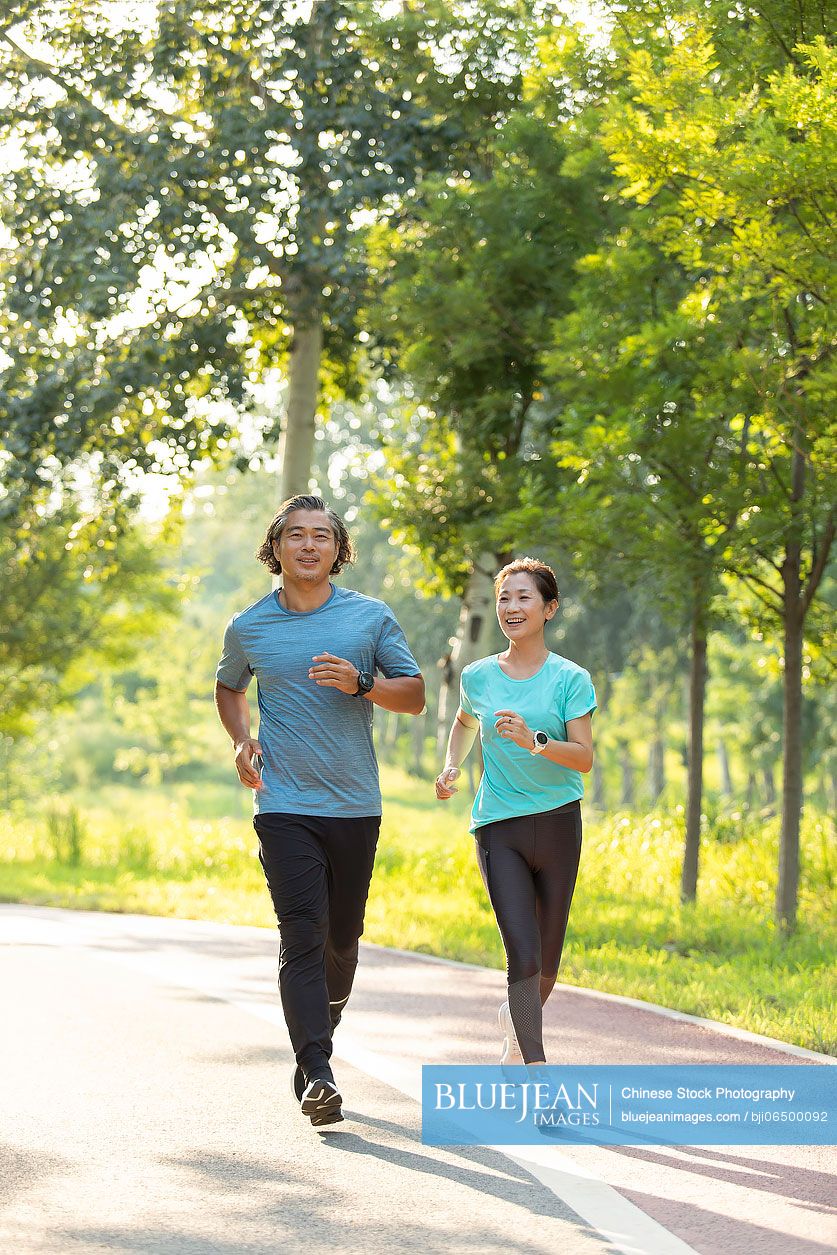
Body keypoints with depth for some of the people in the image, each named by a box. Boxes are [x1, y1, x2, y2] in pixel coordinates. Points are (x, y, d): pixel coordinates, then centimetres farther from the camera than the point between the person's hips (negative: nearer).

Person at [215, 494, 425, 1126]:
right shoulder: (248, 627, 5)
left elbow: (415, 696, 5)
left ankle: (322, 1022, 39)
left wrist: (360, 683, -13)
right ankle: (316, 1074, -17)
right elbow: (229, 687, 24)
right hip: (285, 806, -1)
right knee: (303, 932, -13)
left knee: (343, 933, 12)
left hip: (355, 806, 1)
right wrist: (242, 740, 4)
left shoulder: (371, 617, 3)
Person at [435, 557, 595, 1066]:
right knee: (523, 952, -15)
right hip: (498, 828, 0)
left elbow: (584, 758, -11)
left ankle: (517, 1017, 43)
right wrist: (451, 766, 10)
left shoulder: (570, 679, -2)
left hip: (557, 823, 0)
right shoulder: (479, 676, 6)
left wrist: (534, 741, -27)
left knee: (548, 956, 11)